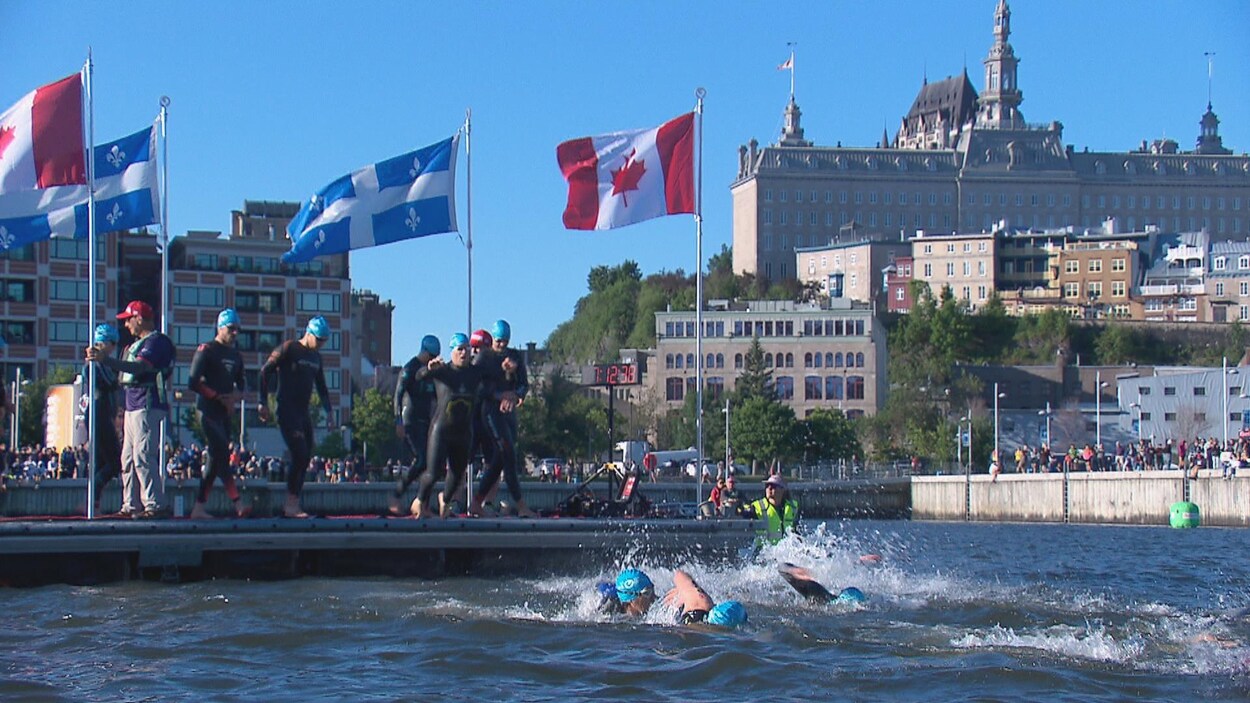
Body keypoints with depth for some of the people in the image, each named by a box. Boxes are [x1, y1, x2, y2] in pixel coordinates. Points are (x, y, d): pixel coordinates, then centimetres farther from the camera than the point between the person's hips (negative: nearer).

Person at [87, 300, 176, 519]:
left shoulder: (156, 341, -10)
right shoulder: (137, 344, 22)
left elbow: (139, 367, -25)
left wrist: (105, 359, -30)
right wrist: (100, 358, 19)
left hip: (148, 407, -11)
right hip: (133, 407, 11)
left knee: (143, 456, -15)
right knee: (128, 459, 11)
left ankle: (156, 505, -15)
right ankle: (131, 505, 15)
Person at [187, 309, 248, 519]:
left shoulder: (236, 355, 17)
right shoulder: (206, 350, -6)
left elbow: (241, 383, 23)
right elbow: (193, 382, -12)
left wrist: (236, 396, -1)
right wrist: (219, 397, -15)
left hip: (225, 412, 8)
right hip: (208, 410, -8)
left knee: (215, 459, 6)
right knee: (222, 455, -14)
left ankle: (199, 508, 10)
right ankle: (237, 505, -22)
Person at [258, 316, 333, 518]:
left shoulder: (316, 356, 16)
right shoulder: (288, 348, -7)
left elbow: (321, 386, 25)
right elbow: (265, 372, -8)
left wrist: (328, 410, 16)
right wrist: (263, 402, -11)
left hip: (304, 413, 8)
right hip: (287, 411, -8)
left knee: (305, 459, 4)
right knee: (300, 455, -16)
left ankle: (293, 505, 9)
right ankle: (291, 505, -11)